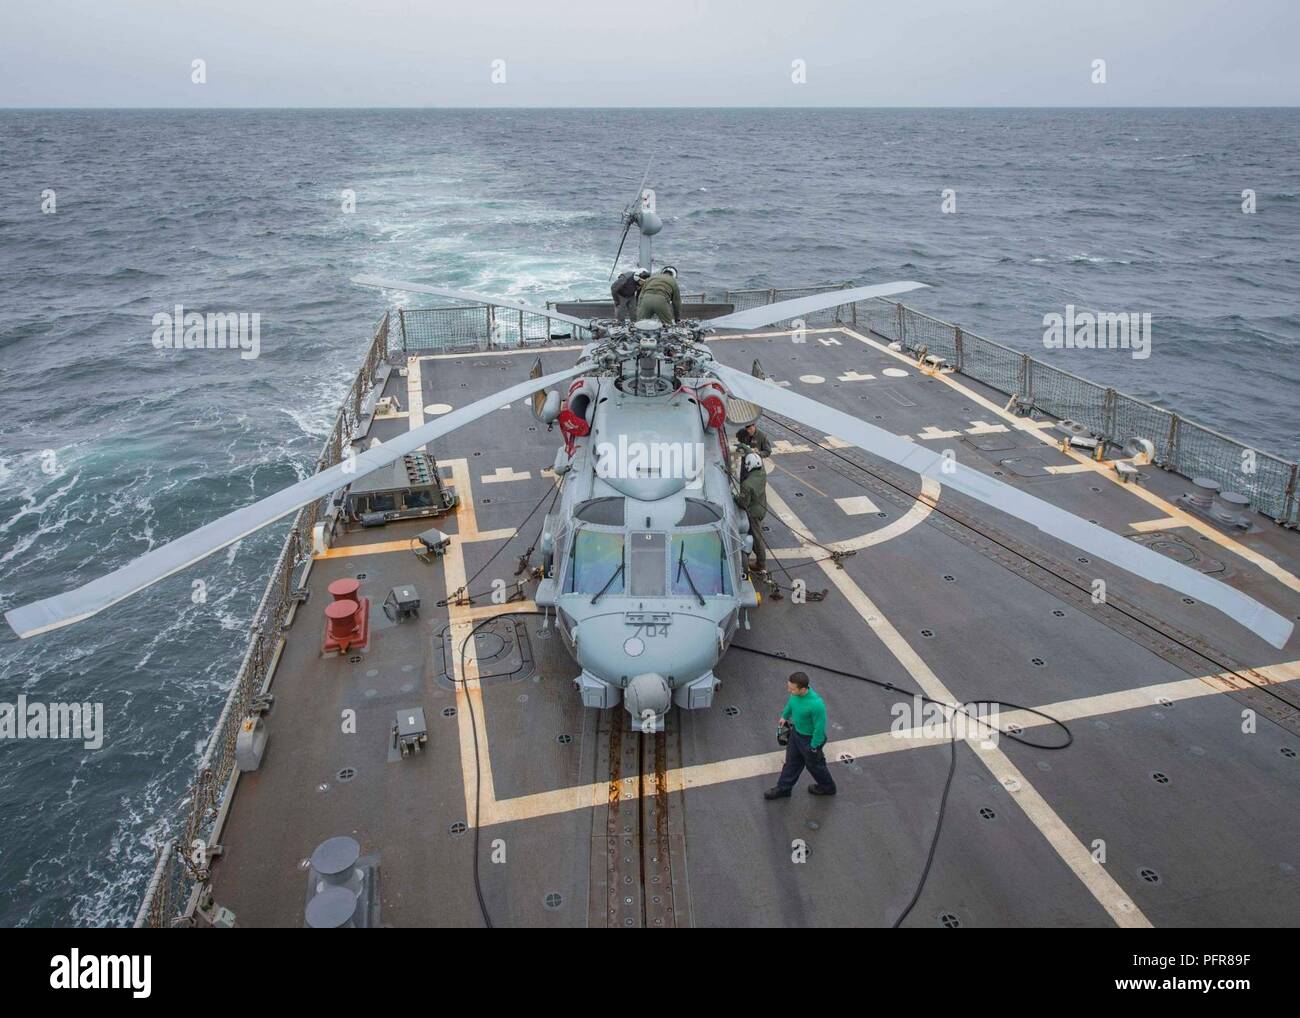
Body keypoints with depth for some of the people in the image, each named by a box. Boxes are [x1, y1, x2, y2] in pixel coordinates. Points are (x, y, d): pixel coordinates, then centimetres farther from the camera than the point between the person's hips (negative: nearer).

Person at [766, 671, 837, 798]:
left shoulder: (816, 705, -41)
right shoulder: (796, 692, -19)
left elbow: (820, 728, -27)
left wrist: (814, 747, -15)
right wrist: (785, 716, 21)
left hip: (810, 739, -6)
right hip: (796, 732, 6)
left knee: (814, 764, 20)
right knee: (791, 761, 23)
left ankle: (827, 787, 47)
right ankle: (783, 788, 44)